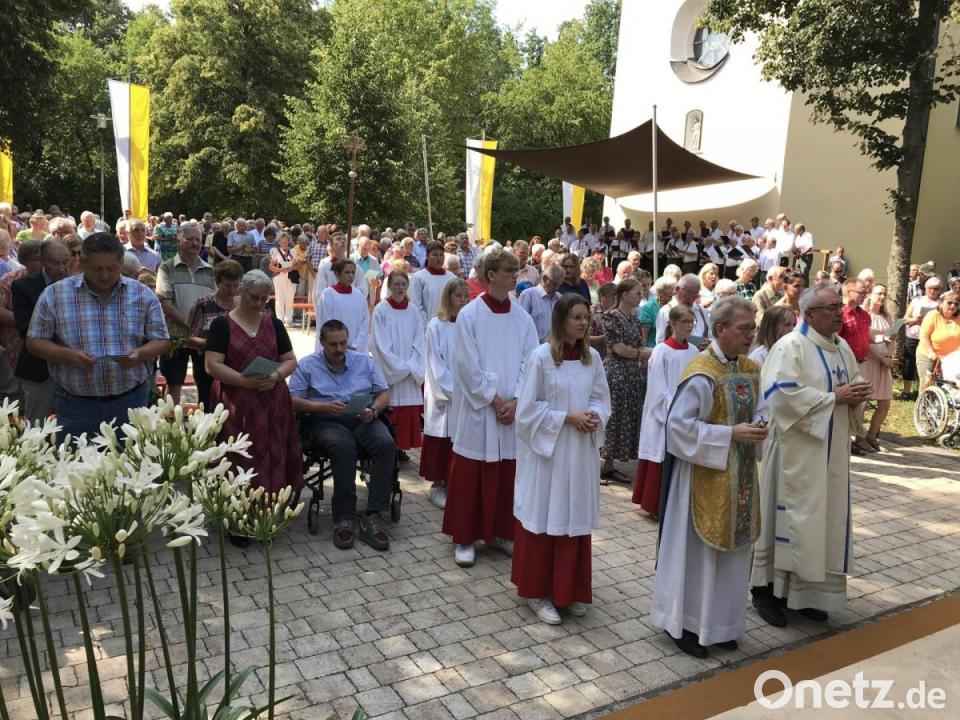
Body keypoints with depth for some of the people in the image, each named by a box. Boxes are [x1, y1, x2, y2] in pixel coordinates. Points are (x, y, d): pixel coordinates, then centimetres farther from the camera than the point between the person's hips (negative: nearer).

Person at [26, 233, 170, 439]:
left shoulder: (143, 295, 2)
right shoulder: (54, 294, 0)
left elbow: (161, 341, 4)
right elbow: (35, 342, 2)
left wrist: (138, 355, -17)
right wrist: (67, 355, -17)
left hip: (130, 401, 1)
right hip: (75, 404, 0)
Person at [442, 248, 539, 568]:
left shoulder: (522, 318, 4)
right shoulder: (469, 315, -8)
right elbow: (468, 367, -11)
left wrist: (515, 401, -9)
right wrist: (494, 400, -12)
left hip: (513, 410, 4)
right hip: (478, 409, -4)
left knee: (507, 474, 11)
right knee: (470, 476, 3)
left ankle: (501, 532, 26)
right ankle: (465, 537, 16)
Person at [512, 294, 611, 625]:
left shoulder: (592, 357, 4)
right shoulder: (541, 357, -12)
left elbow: (601, 399, 12)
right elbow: (528, 407, -11)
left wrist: (594, 416, -9)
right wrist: (567, 417, -17)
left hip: (581, 450, 5)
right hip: (547, 448, -5)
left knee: (575, 518, 12)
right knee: (544, 518, 4)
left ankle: (571, 590, 27)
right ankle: (537, 592, 18)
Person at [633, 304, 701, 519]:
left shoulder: (694, 351, 5)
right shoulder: (661, 352, -10)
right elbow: (659, 390, -11)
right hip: (664, 417, -5)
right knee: (663, 461, 2)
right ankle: (656, 506, 14)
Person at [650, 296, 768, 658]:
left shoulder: (750, 369, 5)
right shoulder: (701, 374, -19)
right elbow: (679, 426, -20)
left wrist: (757, 426, -6)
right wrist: (731, 433, -22)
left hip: (740, 476, 8)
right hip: (706, 476, -7)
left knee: (732, 549, 15)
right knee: (698, 551, 5)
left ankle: (719, 623, 31)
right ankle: (684, 623, 22)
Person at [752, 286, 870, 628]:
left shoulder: (842, 347, 11)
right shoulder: (790, 346, -14)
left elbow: (855, 380, 20)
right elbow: (782, 394, -25)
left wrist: (859, 392, -4)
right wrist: (833, 397, -20)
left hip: (832, 449, 8)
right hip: (797, 449, -8)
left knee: (827, 517, 11)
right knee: (791, 517, -1)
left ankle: (807, 590, 23)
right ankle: (764, 587, 12)